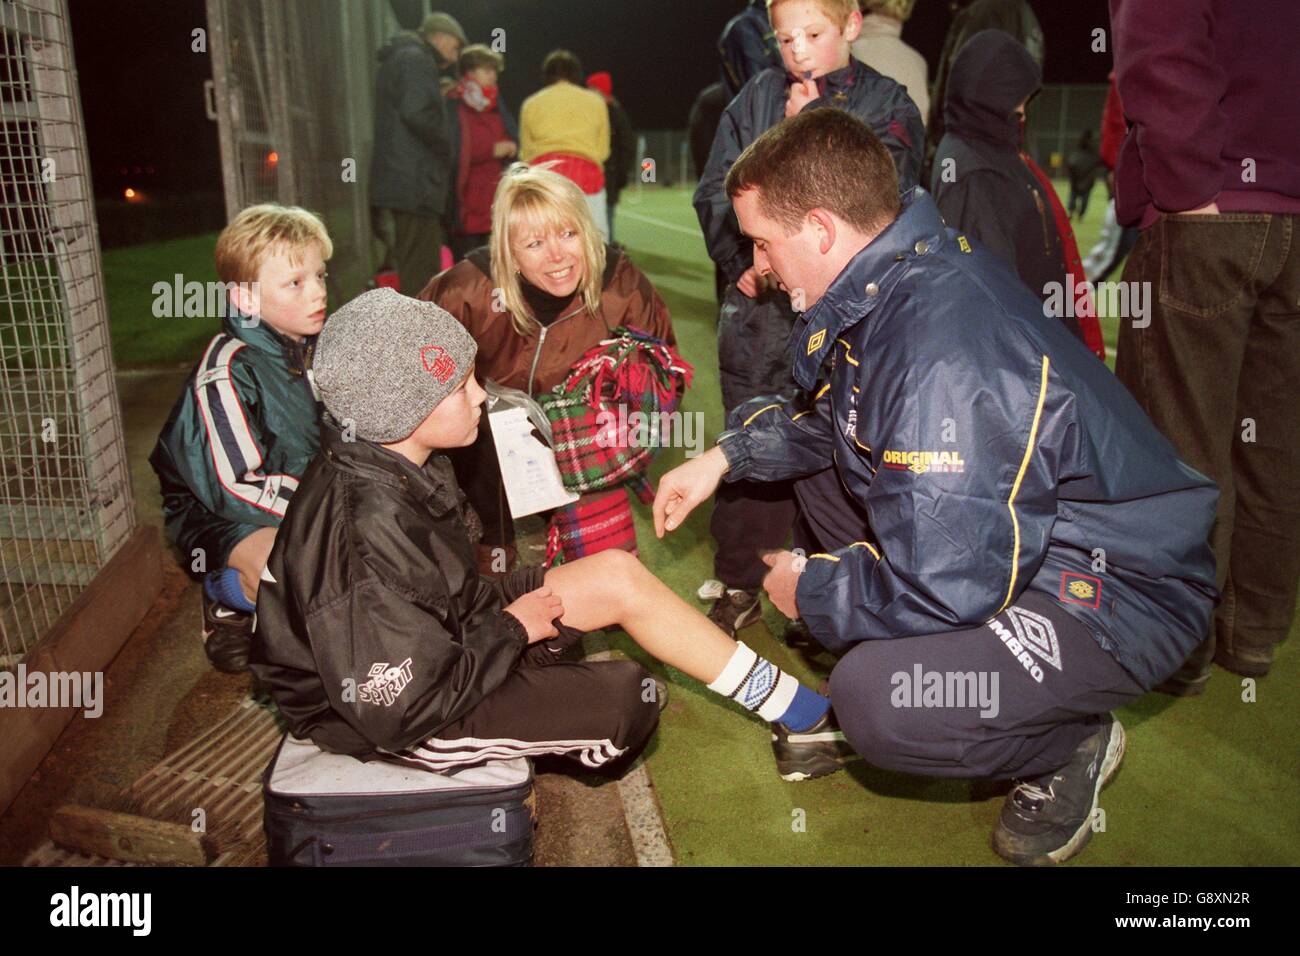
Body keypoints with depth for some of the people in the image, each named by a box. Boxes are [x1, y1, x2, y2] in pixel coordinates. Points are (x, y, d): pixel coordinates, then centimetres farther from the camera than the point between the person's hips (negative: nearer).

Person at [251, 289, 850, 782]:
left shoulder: (396, 466, -6)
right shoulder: (367, 531, -34)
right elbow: (399, 712, -30)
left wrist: (500, 615, 0)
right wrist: (510, 630, -20)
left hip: (448, 641, 8)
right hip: (391, 724, -8)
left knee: (619, 576, -1)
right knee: (630, 696, -12)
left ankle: (802, 713, 7)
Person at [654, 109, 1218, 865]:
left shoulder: (944, 361, -34)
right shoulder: (905, 273, -3)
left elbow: (941, 586, -31)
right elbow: (831, 418, 16)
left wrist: (809, 591, -14)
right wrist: (726, 457, 7)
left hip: (1114, 595, -9)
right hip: (1006, 537, 9)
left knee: (878, 699, -30)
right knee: (813, 470, 13)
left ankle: (1072, 745, 1)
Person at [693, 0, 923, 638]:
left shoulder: (886, 104, 4)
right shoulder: (758, 97, 11)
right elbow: (713, 189, 10)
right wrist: (739, 263, -1)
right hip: (758, 304, 3)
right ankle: (737, 585, 22)